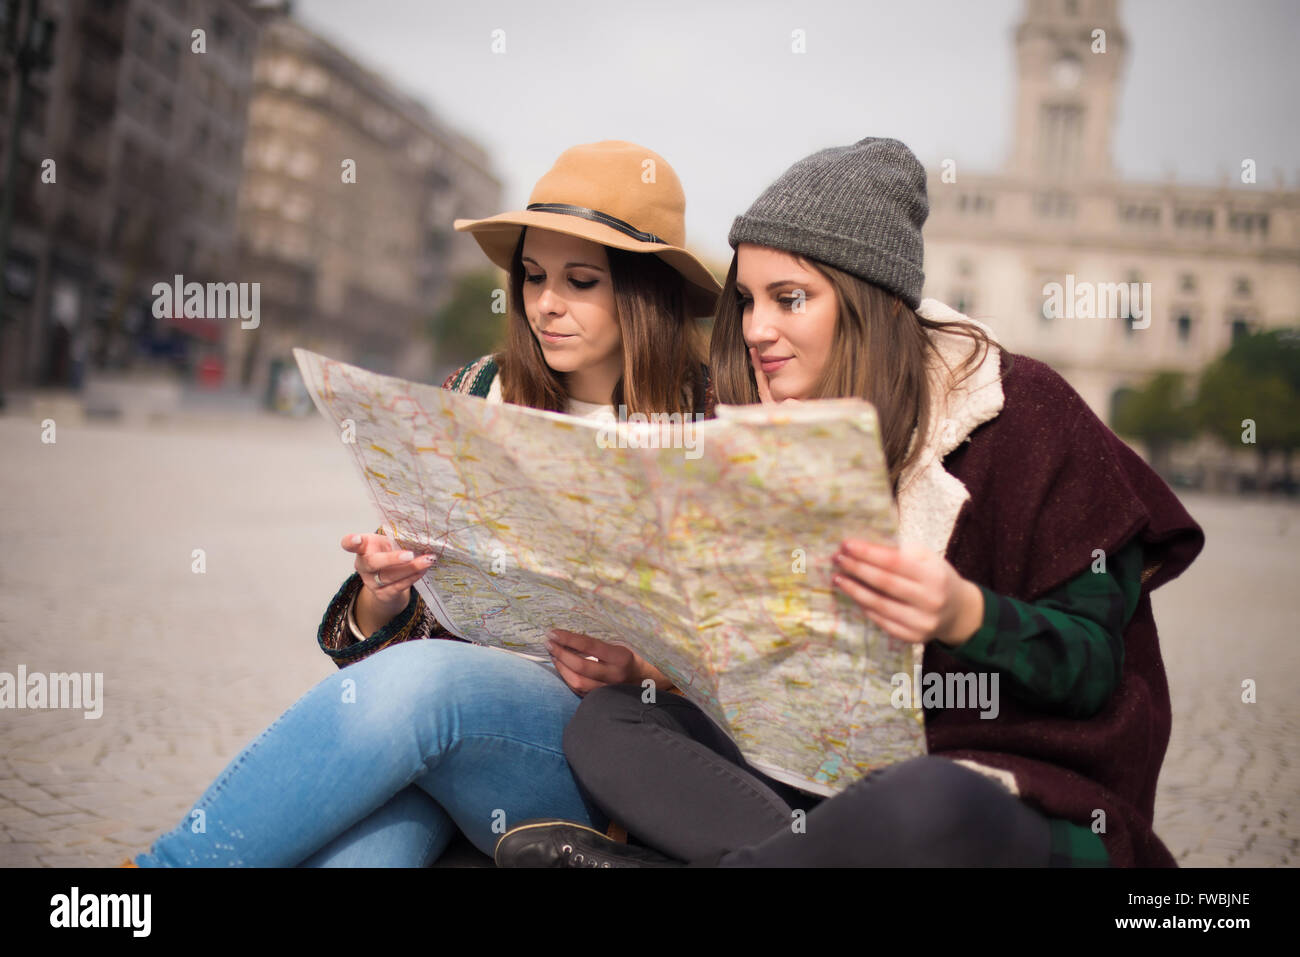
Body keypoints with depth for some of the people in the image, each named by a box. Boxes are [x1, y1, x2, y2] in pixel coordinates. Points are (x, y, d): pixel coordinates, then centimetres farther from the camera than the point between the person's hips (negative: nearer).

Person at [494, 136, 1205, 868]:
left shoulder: (1019, 412, -7)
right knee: (608, 721, -14)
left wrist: (966, 616, -29)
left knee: (924, 805, -41)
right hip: (827, 779, 5)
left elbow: (1093, 666, -9)